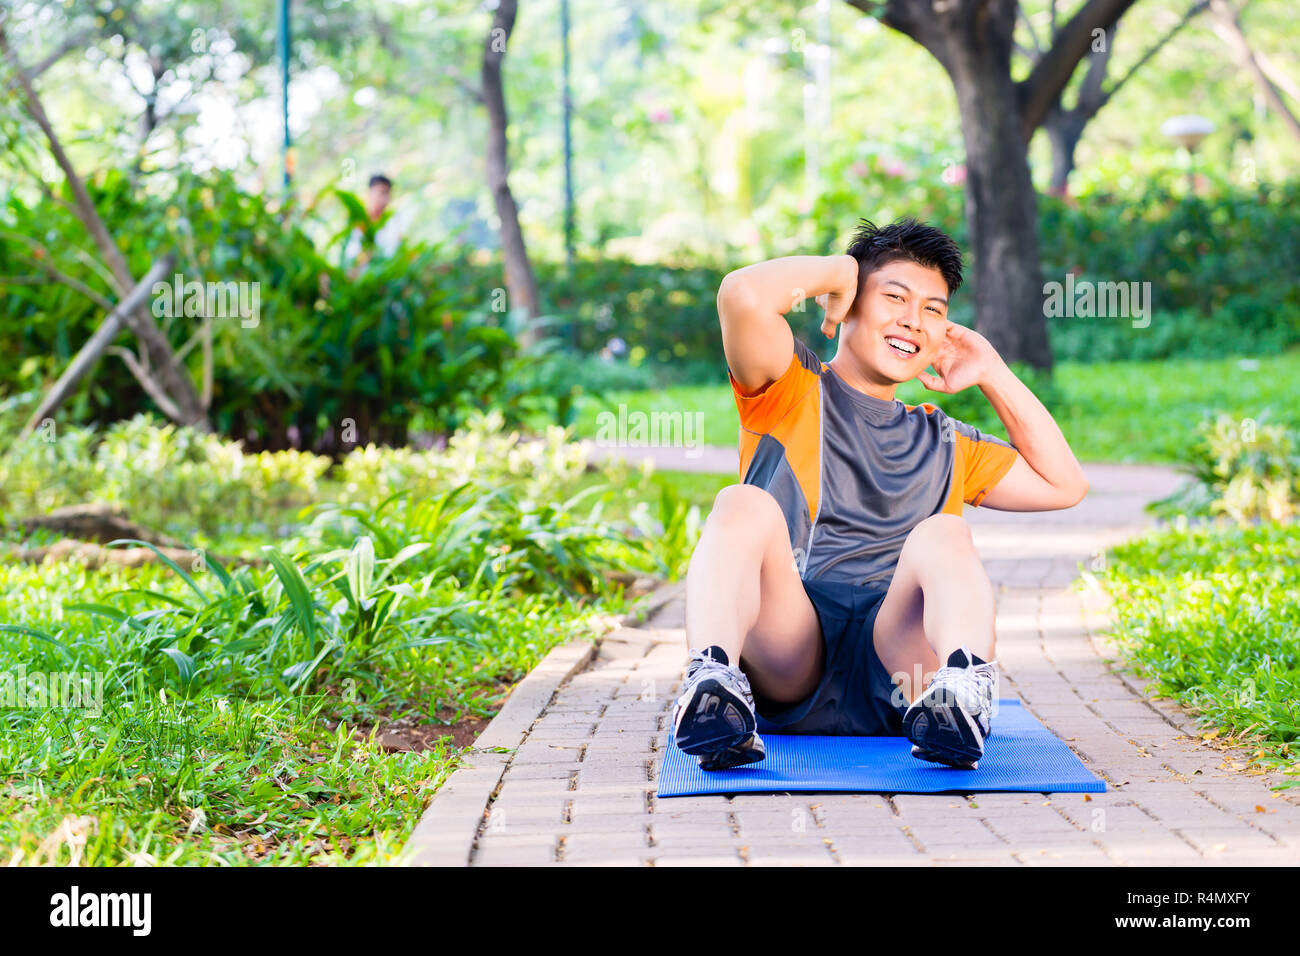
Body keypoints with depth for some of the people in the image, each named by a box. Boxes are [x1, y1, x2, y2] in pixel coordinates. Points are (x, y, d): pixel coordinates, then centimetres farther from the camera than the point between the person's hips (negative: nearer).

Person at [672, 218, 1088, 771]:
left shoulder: (945, 447, 31)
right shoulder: (792, 390, 17)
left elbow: (1064, 485, 28)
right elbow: (744, 297, -4)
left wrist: (993, 376, 27)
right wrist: (840, 269, 14)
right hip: (784, 666, -2)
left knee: (944, 536, -26)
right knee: (744, 505, -28)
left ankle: (959, 696, -55)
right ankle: (711, 683, -54)